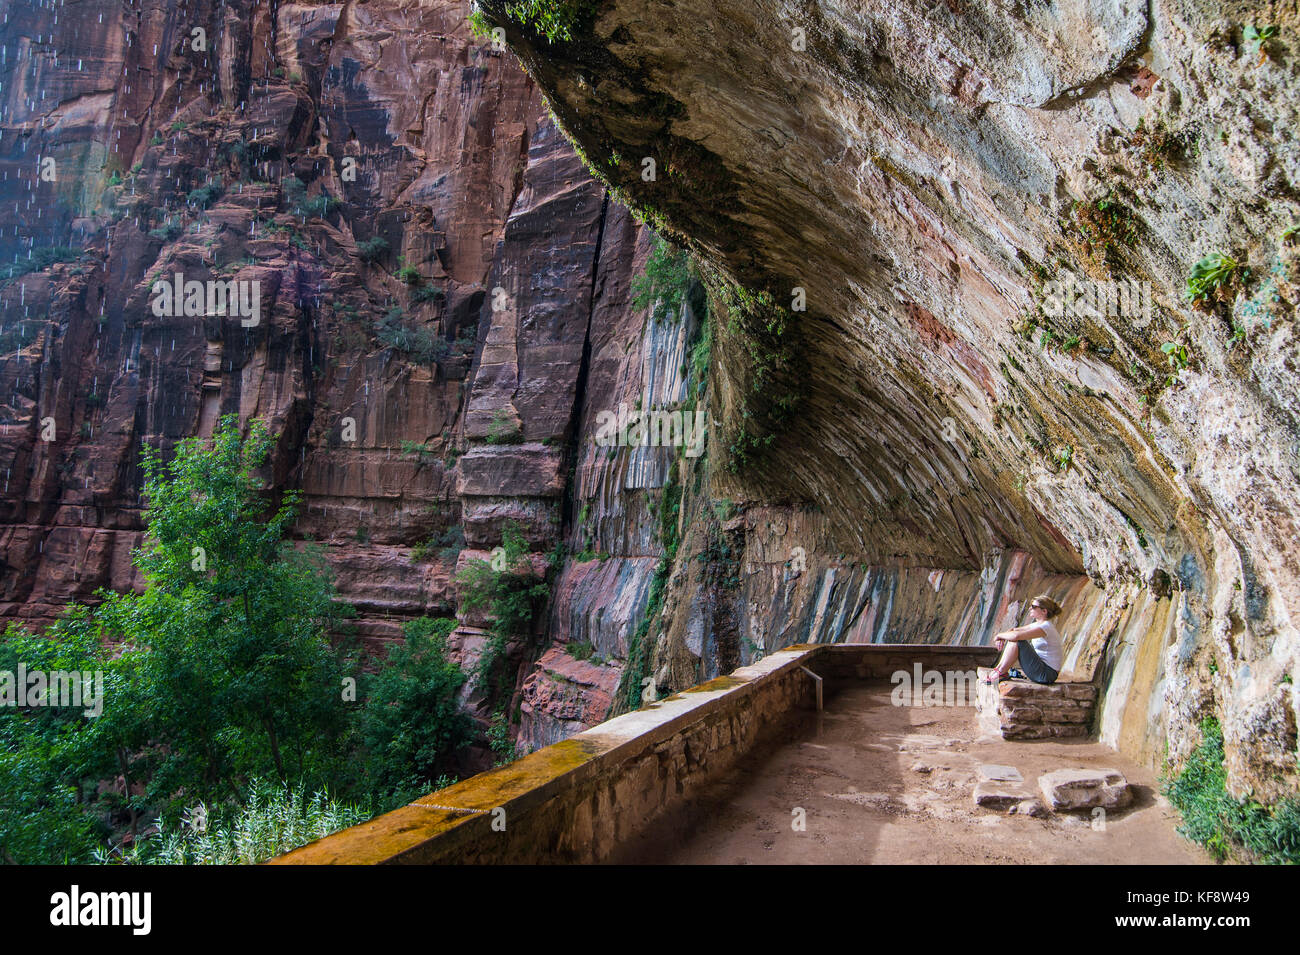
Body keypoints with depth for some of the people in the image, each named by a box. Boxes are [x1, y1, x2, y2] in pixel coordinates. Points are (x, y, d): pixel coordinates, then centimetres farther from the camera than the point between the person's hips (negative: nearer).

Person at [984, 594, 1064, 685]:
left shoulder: (1046, 627, -20)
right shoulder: (1037, 624, 11)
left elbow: (1017, 635, -30)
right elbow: (1014, 630, 15)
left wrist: (1000, 635, -12)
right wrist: (1002, 638, -7)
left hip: (1048, 673, -10)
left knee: (1017, 641, -20)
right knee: (1012, 639, 6)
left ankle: (1001, 673, -10)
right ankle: (999, 669, 4)